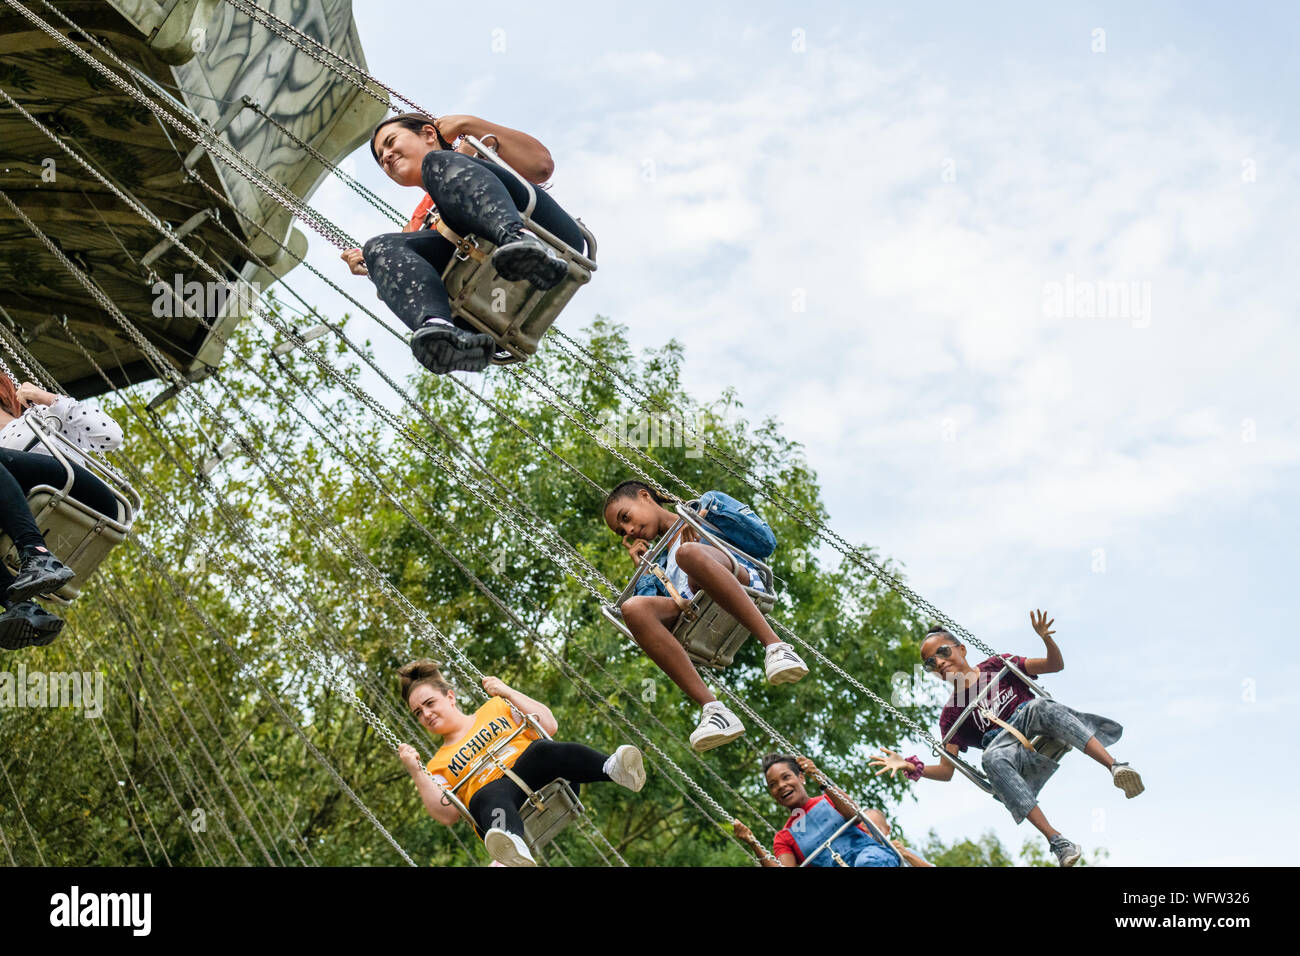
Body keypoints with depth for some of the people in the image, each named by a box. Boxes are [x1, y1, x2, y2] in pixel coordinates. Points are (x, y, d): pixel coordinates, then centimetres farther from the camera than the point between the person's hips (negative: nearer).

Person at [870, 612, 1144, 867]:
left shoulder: (996, 666, 13)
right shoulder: (951, 713, 12)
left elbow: (1055, 665, 9)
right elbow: (946, 770, 6)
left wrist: (1046, 638, -12)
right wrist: (910, 766, -13)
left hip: (1042, 730, 0)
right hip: (1011, 747, 0)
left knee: (1039, 706, -34)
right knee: (992, 758, -36)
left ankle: (1115, 766, -44)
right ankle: (1055, 839, -43)